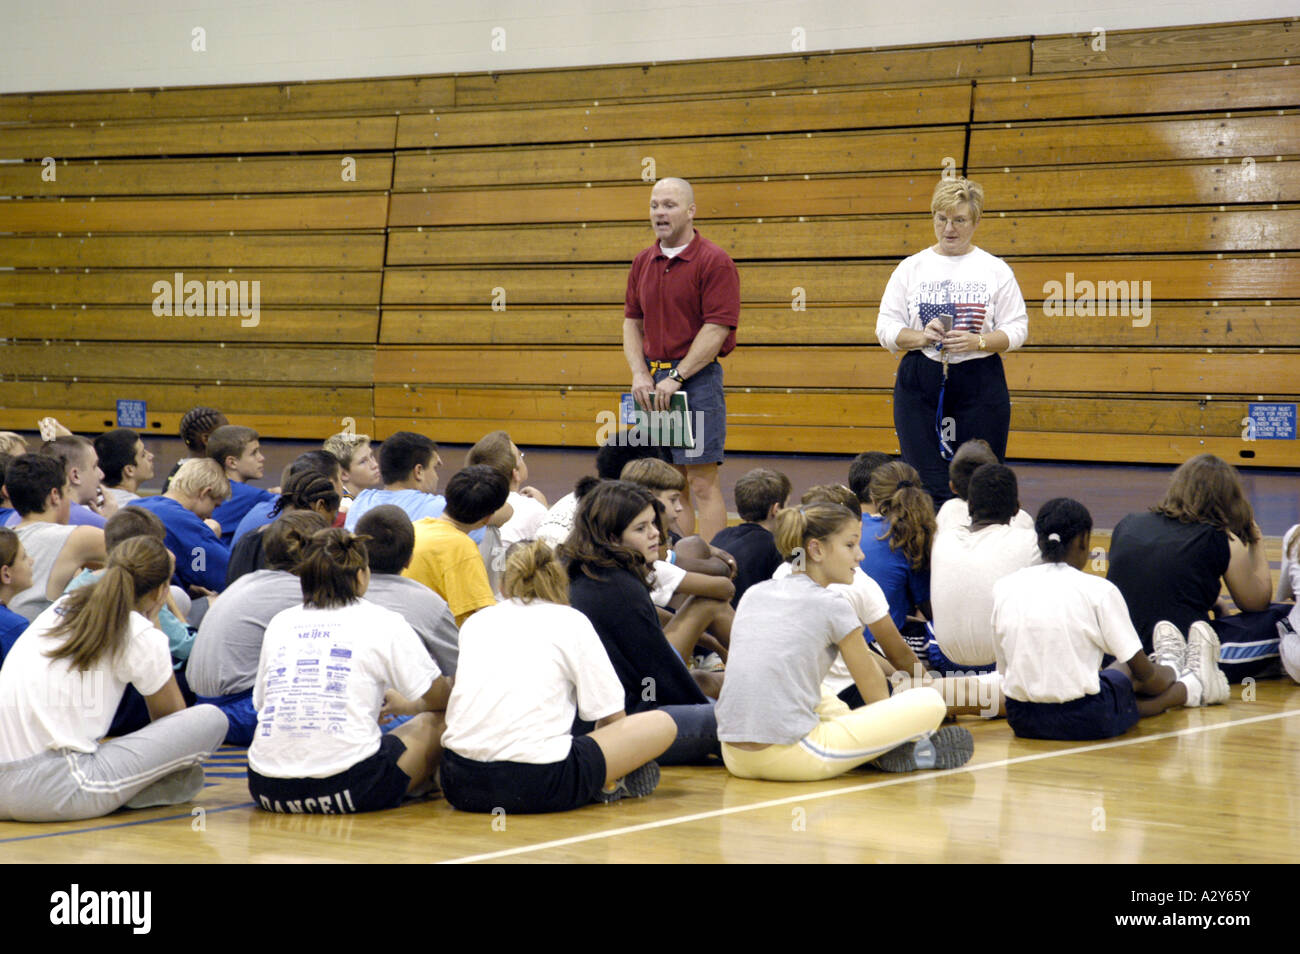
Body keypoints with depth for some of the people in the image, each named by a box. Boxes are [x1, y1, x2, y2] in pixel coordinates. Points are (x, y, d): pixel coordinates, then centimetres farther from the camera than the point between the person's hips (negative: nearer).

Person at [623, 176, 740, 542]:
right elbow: (632, 322, 15)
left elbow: (717, 329, -14)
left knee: (703, 482, -7)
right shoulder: (643, 262, 13)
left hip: (697, 381, -6)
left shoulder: (714, 262, -8)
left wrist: (676, 378, -16)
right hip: (653, 385, 7)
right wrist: (640, 374, -1)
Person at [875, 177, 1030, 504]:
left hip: (979, 385, 0)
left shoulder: (995, 270, 6)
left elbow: (1017, 329, 3)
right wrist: (922, 337, -14)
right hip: (920, 385, 0)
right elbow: (886, 329, 5)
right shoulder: (911, 268, 8)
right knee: (927, 486, -8)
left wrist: (977, 342, -15)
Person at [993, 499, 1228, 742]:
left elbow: (1004, 667, 10)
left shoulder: (1004, 587, 2)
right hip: (1085, 722, -4)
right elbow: (1142, 671, -1)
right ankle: (1194, 685, 53)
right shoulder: (1098, 590, -8)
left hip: (1021, 720, 4)